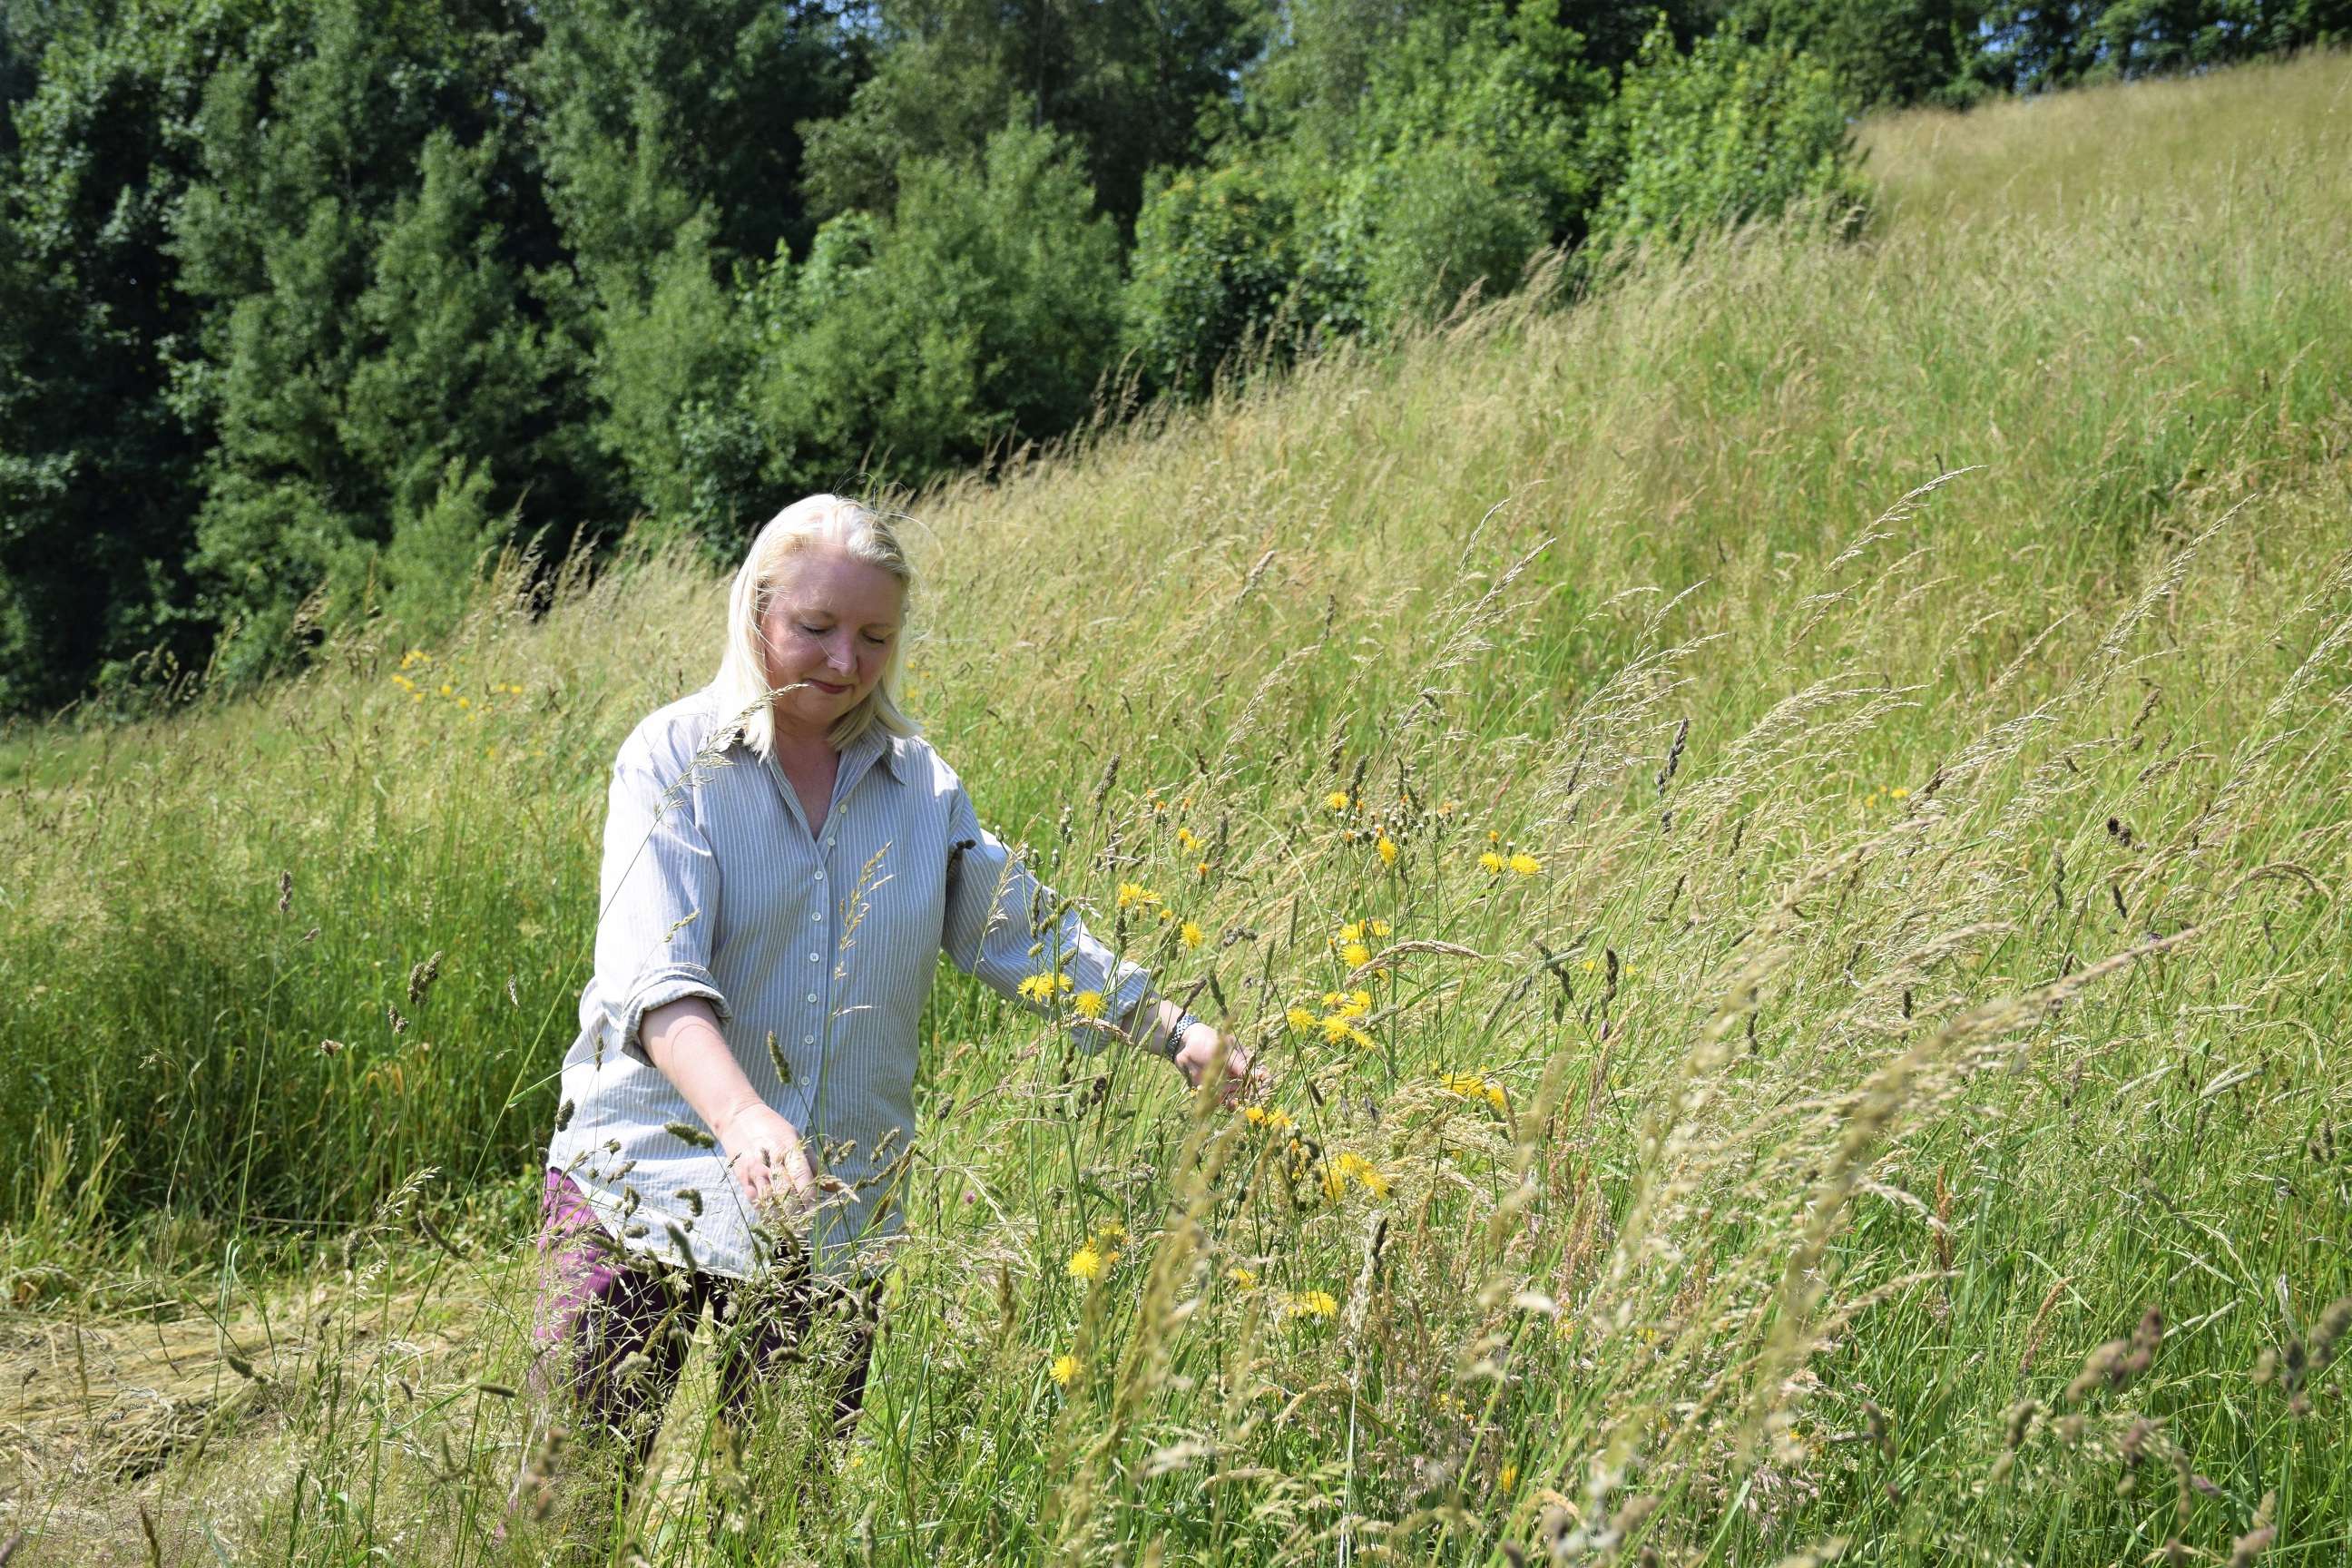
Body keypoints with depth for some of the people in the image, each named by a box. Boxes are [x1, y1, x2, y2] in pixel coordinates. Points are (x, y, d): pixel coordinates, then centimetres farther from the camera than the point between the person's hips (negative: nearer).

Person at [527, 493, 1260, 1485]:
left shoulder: (922, 787, 7)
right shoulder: (673, 758, -5)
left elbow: (1028, 932, 17)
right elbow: (652, 972, -18)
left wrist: (1171, 1029, 4)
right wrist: (741, 1116, -35)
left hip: (833, 1217, 3)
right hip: (645, 1186, -3)